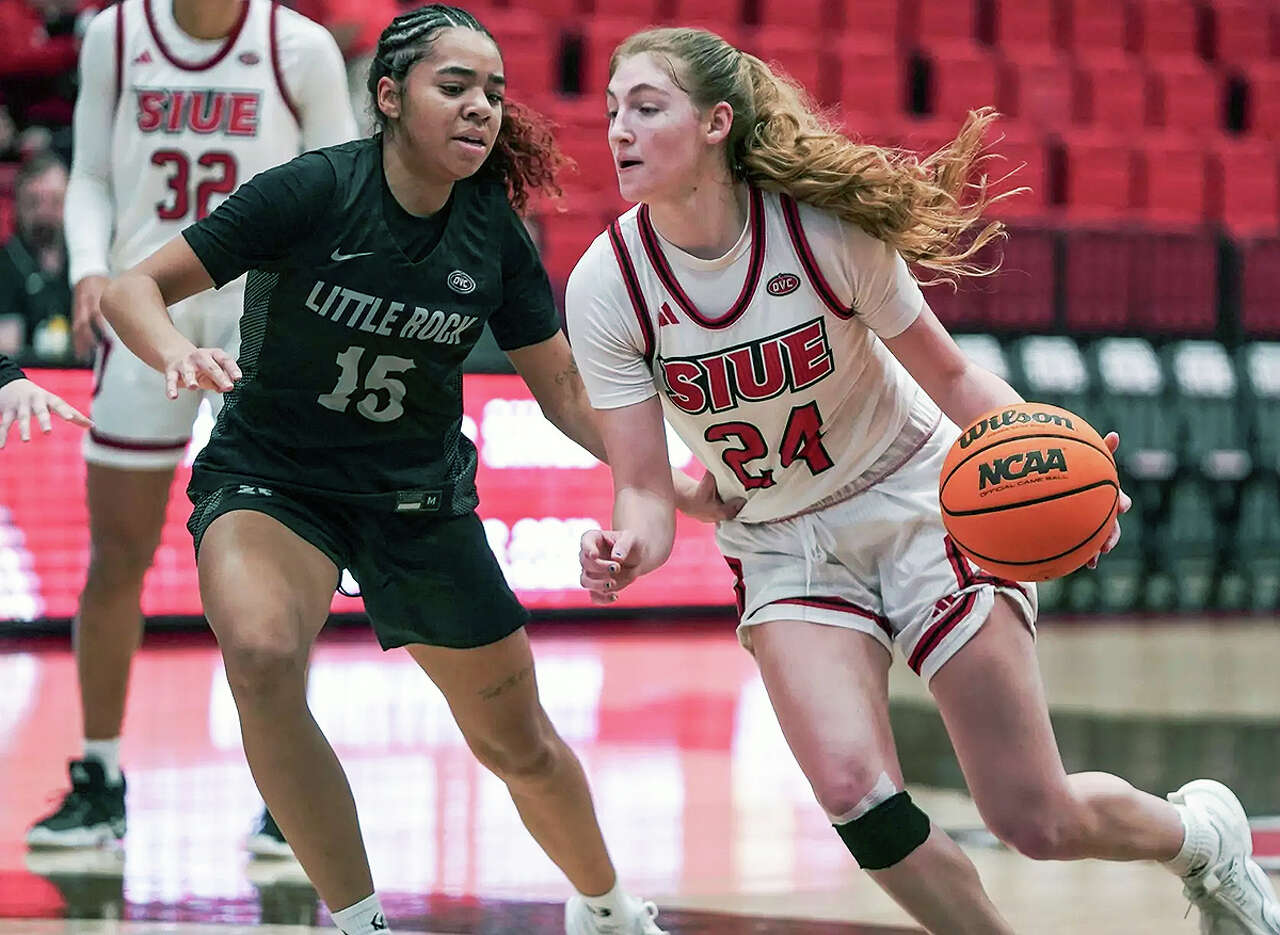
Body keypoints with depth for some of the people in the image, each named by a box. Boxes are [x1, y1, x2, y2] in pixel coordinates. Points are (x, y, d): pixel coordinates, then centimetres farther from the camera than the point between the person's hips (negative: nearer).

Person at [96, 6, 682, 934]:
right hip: (270, 474, -3)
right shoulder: (313, 192, -20)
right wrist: (180, 355, -38)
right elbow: (136, 287, -16)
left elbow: (567, 394, 0)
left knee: (519, 744, 11)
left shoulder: (495, 236, -9)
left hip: (420, 498, 3)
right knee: (263, 656, -34)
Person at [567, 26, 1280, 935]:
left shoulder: (821, 226, -21)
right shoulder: (606, 287, -16)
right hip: (783, 546, 2)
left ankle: (1203, 833, 30)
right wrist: (628, 550, -37)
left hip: (920, 508, -2)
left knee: (1039, 822, -3)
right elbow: (645, 489, -13)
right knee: (853, 793, -24)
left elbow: (953, 377, -9)